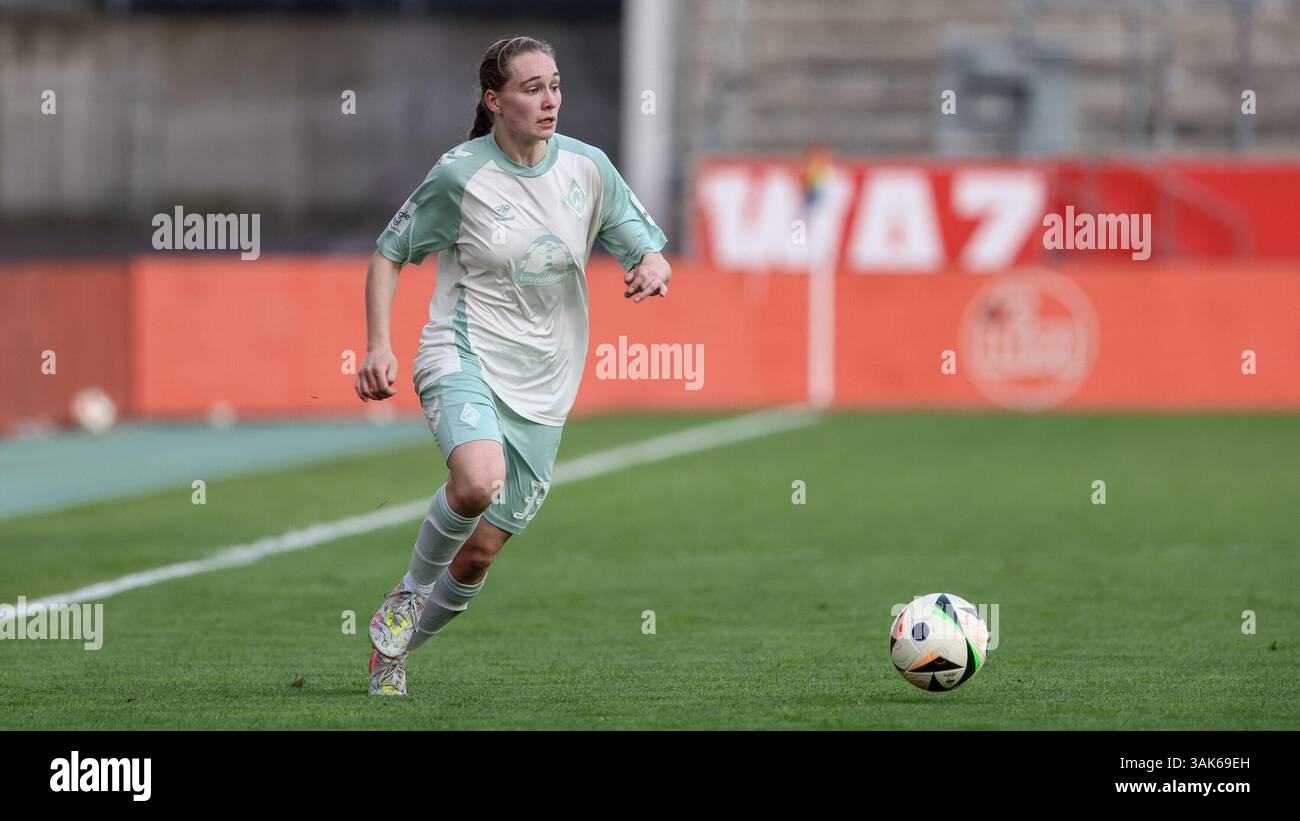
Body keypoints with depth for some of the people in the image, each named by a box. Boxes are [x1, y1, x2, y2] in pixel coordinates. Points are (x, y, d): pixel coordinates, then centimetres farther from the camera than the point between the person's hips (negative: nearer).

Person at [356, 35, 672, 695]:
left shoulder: (586, 166, 3)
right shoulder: (460, 174, -7)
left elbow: (648, 250, 11)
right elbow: (388, 254, 3)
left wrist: (652, 268, -14)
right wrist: (378, 345, -9)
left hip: (542, 391, 4)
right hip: (465, 361, -4)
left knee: (478, 556, 5)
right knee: (479, 481, -35)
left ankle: (394, 648, 31)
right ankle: (407, 594, -8)